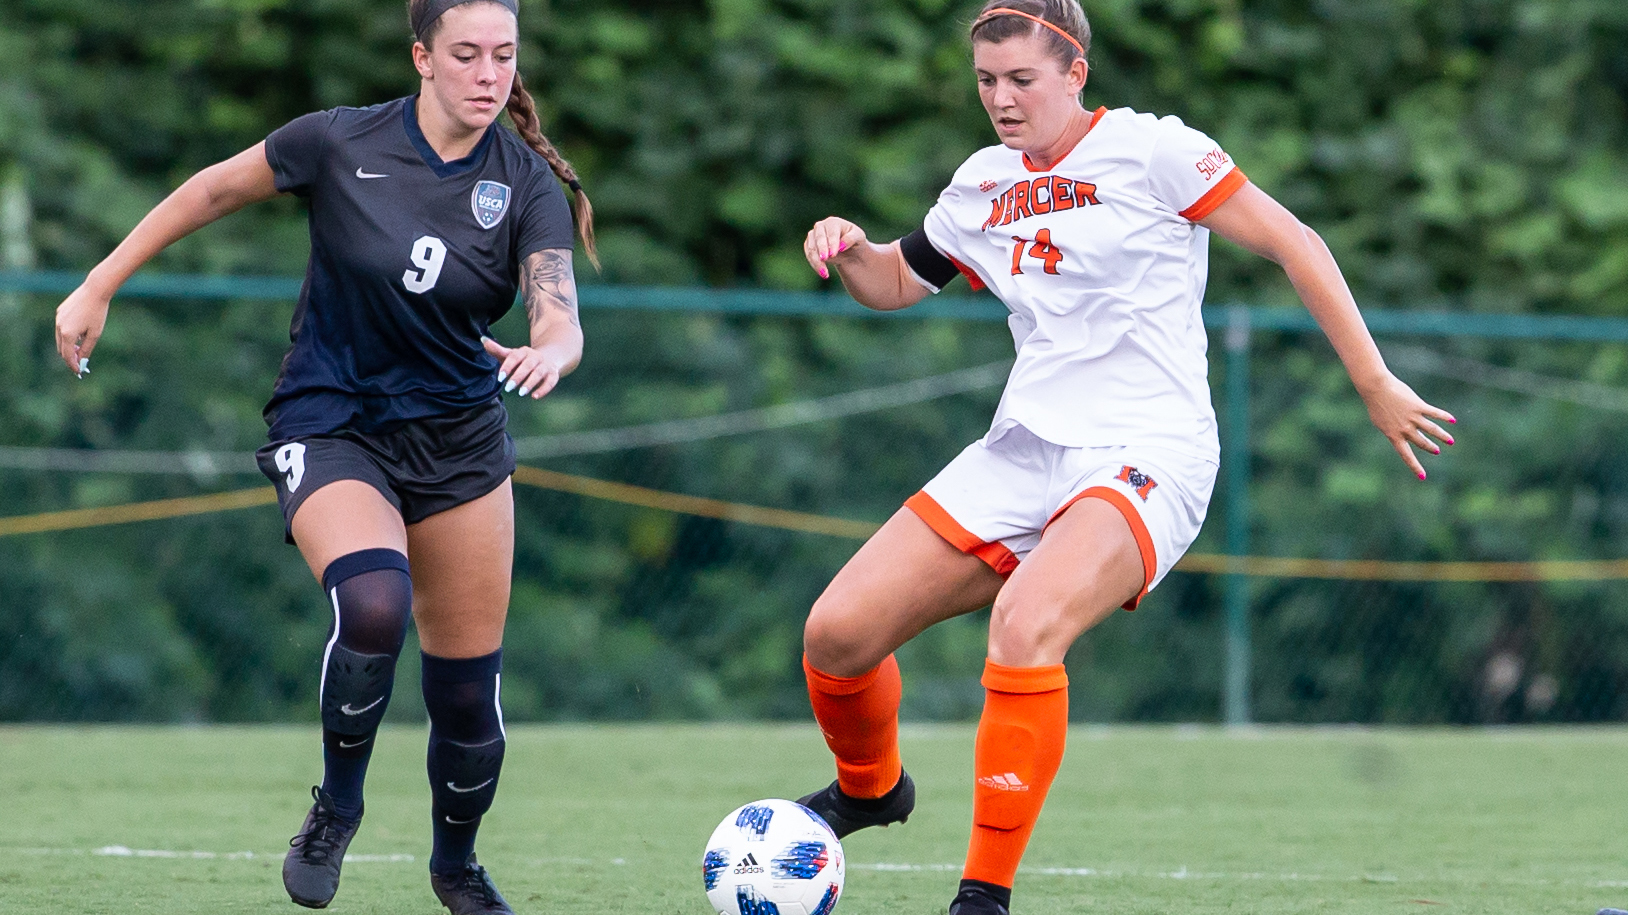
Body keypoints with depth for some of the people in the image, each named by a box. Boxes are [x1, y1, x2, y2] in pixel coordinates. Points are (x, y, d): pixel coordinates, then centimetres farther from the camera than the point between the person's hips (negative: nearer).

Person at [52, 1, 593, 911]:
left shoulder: (529, 183, -8)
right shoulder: (341, 143, -13)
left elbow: (561, 322, -18)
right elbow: (213, 191, 2)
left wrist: (548, 352, -43)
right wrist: (99, 288, 5)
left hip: (460, 439, 3)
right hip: (331, 429, -3)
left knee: (468, 689, 4)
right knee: (375, 605, -32)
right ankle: (337, 804, -5)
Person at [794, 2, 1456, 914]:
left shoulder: (1149, 149, -5)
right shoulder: (983, 185, 13)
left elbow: (1295, 243, -2)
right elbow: (896, 281, 29)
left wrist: (1376, 384, -3)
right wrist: (849, 250, 4)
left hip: (1146, 457, -6)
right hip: (1021, 453, 6)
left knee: (1025, 623, -35)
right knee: (838, 632, -4)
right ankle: (871, 787, 29)